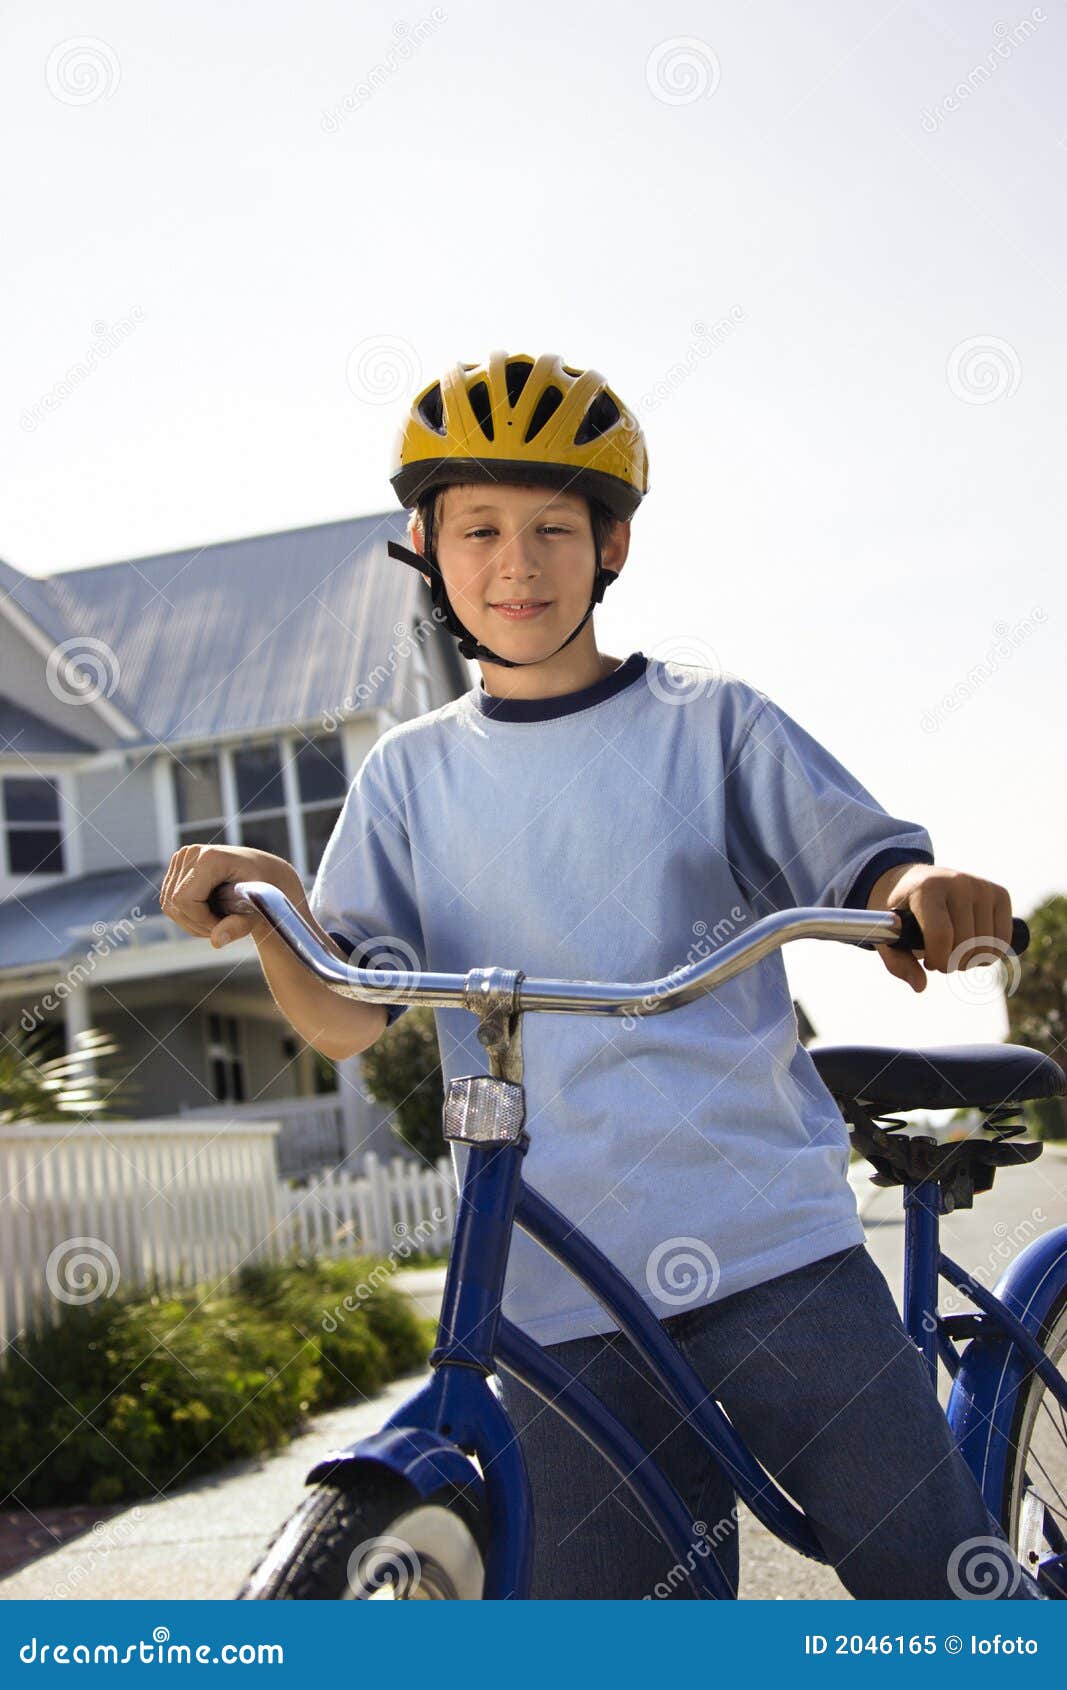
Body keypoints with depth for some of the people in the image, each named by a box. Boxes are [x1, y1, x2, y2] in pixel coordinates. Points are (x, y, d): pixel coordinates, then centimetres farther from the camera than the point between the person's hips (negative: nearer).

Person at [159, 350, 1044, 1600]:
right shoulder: (410, 775, 10)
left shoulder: (708, 721, 6)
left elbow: (863, 862, -2)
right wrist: (270, 906, -18)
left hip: (776, 1253, -1)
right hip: (561, 1305, 2)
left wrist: (918, 888, -26)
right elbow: (344, 1018, 3)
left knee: (951, 1592, -5)